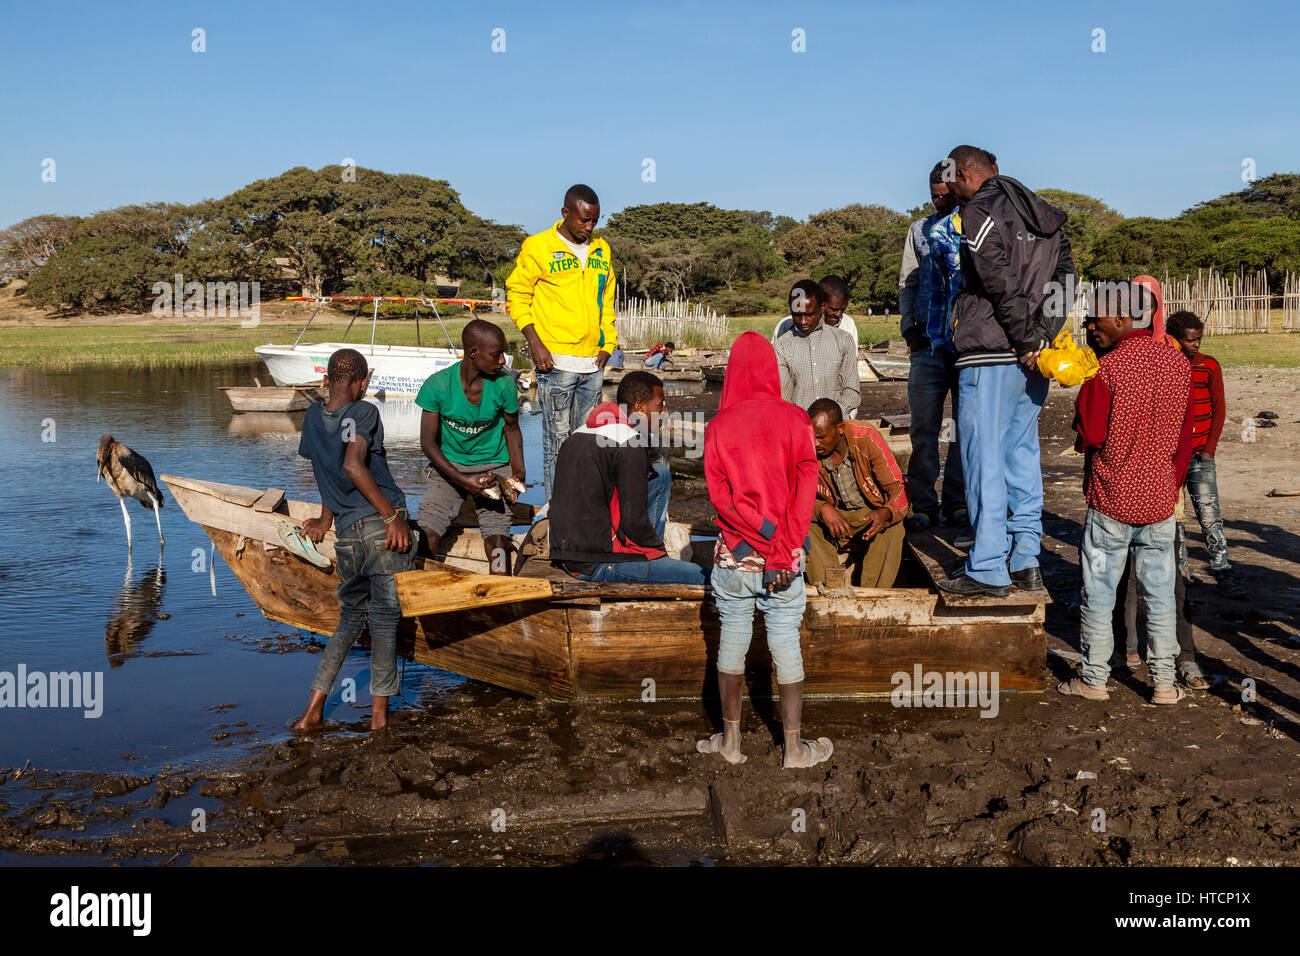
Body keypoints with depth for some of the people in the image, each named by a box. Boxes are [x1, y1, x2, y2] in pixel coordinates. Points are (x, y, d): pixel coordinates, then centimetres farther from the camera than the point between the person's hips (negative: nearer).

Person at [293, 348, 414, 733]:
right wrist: (392, 515, -19)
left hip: (347, 532, 5)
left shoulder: (312, 416, 12)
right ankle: (379, 709, 4)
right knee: (384, 616, 1)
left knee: (351, 616, 18)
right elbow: (353, 465, -21)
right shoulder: (364, 413, -6)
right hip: (382, 525, -5)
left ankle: (314, 705, 14)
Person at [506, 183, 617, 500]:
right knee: (557, 438, -5)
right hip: (555, 362, -5)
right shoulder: (537, 247, -3)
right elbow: (516, 296, -1)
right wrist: (536, 344, -10)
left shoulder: (601, 249, 13)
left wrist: (607, 344, 12)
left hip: (593, 363, 5)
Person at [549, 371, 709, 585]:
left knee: (661, 476, 18)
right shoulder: (630, 444, -15)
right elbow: (633, 522, -17)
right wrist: (661, 552, 0)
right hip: (596, 564, -9)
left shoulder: (579, 434, 12)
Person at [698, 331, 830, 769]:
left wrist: (765, 533, -13)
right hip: (785, 557, 0)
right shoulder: (795, 419, -2)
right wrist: (786, 547, -14)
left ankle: (731, 740, 21)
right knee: (787, 649, 6)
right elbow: (806, 483, -11)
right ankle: (794, 747, 13)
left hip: (734, 556, 1)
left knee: (731, 646, 11)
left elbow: (719, 493, -11)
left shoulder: (718, 426, -1)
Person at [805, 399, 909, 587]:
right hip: (831, 519, 2)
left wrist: (886, 513, -40)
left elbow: (898, 487, -17)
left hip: (871, 516, -1)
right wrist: (822, 509, -33)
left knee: (892, 527, -33)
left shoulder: (866, 438, -20)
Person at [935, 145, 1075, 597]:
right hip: (1035, 356, 8)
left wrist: (1025, 339, -13)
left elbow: (1002, 284, -18)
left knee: (984, 458, -2)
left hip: (991, 355, -8)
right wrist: (1041, 336, 5)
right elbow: (1065, 277, 12)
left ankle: (988, 569, 1)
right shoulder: (1045, 217, 17)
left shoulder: (979, 213, -9)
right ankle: (1026, 562, 17)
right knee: (1023, 452, 14)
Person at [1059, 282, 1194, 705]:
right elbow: (1184, 438, 9)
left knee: (1098, 594, 7)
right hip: (1160, 499, 5)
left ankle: (1094, 680, 15)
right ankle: (1164, 683, 16)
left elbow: (1089, 436, -12)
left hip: (1110, 500, -4)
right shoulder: (1179, 364, 1)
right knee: (1160, 595, 12)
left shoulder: (1106, 370, -17)